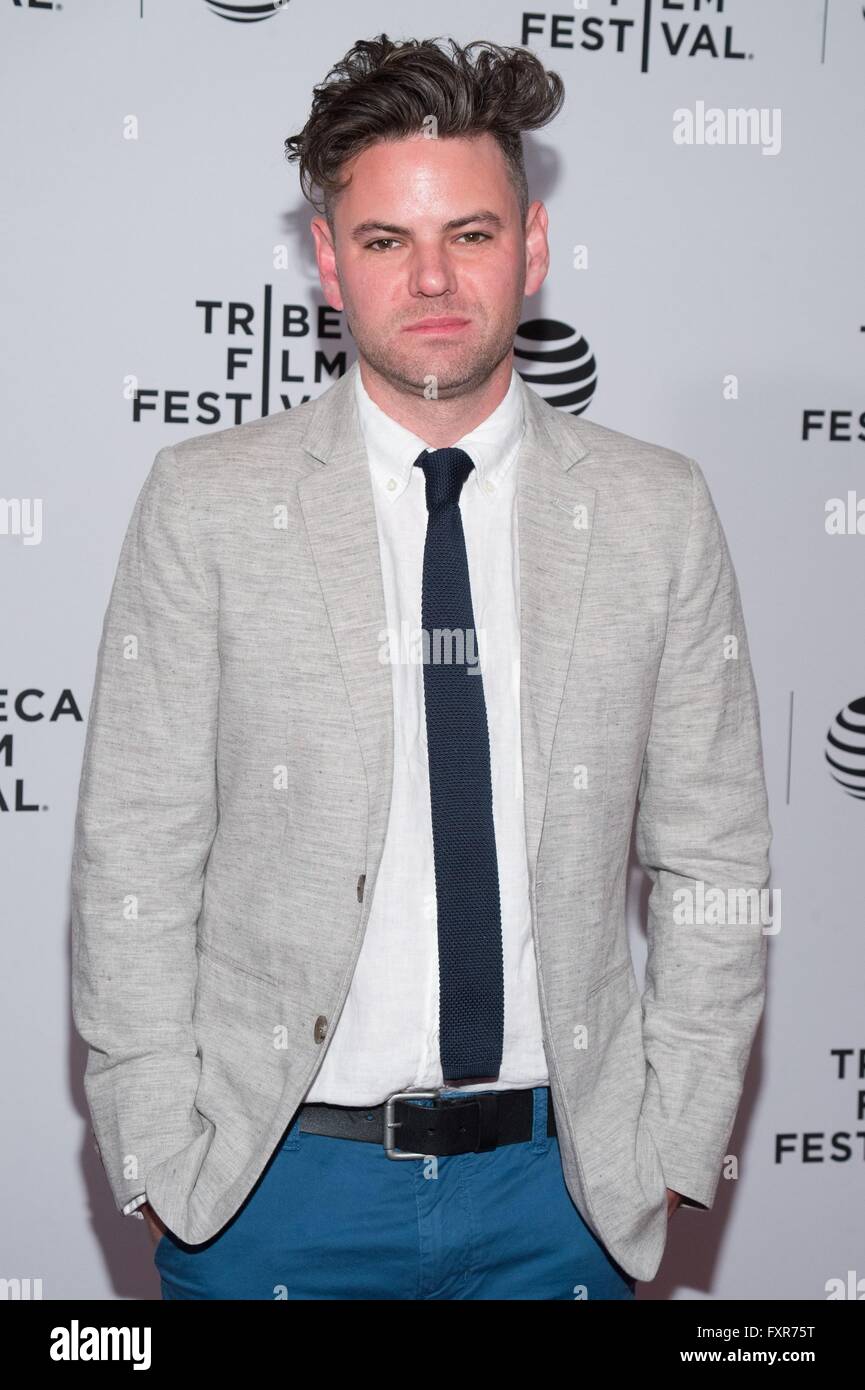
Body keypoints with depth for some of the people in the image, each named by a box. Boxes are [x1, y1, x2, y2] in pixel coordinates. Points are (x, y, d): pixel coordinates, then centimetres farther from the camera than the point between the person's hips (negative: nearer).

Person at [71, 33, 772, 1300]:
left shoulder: (658, 510, -1)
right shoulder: (206, 502, -5)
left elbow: (712, 859, 1)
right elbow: (137, 852, -5)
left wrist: (678, 1146, -1)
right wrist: (160, 1150, -7)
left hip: (560, 1177, 2)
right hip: (275, 1179, -1)